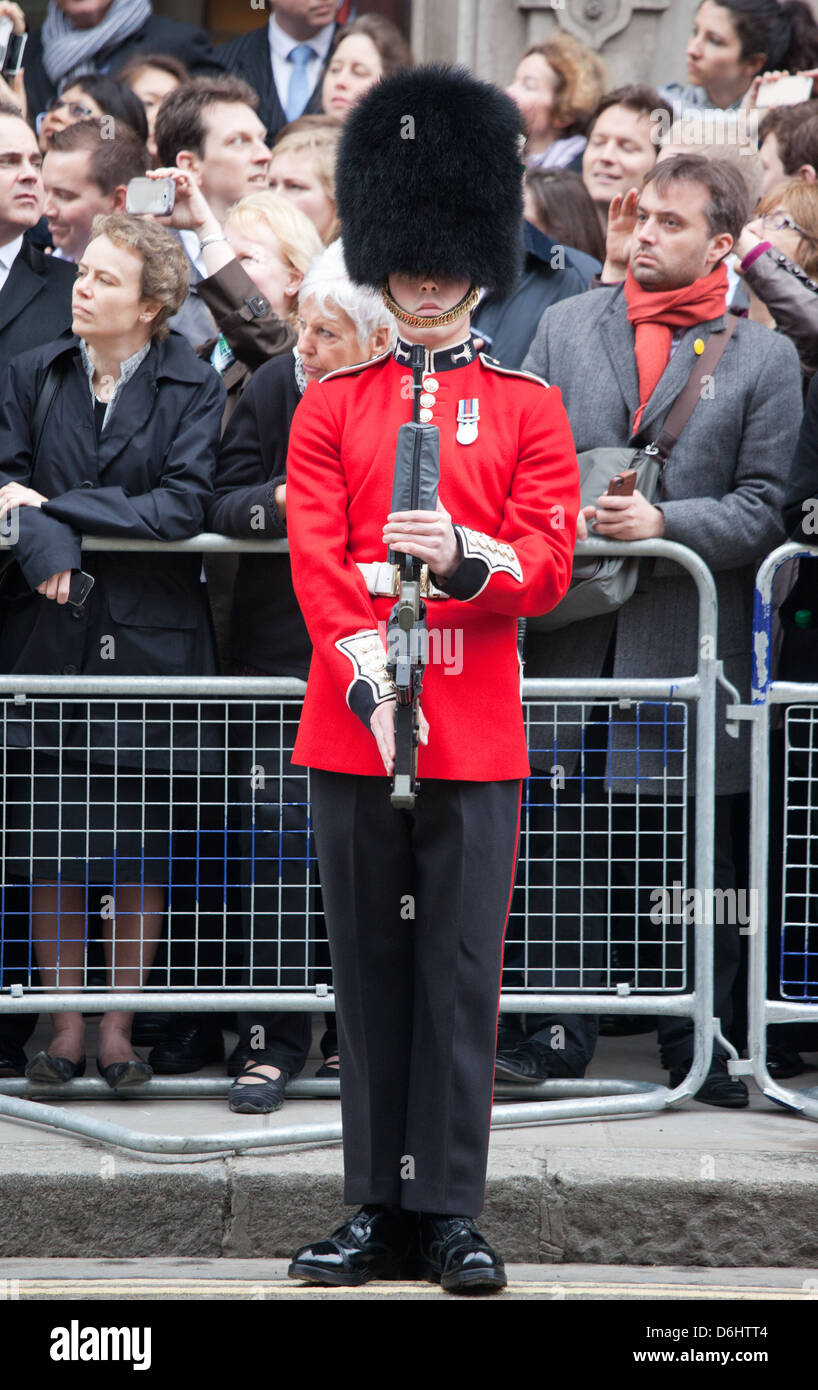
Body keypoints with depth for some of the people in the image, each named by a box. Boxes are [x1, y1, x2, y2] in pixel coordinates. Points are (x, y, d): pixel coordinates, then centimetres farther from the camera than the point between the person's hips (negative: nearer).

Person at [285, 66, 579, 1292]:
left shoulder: (528, 411, 7)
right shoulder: (331, 408, 9)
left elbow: (547, 568, -2)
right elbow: (316, 560, -1)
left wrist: (462, 553, -23)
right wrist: (370, 678, -16)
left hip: (476, 737, -1)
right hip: (350, 727, 1)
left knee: (460, 975, 0)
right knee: (368, 971, 5)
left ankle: (451, 1212, 4)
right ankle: (378, 1209, 10)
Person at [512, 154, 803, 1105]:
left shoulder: (764, 356, 3)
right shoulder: (566, 324, 11)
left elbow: (763, 507, -2)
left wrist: (665, 522, -15)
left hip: (690, 638, -2)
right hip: (574, 630, 2)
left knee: (694, 855, 3)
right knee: (570, 844, 4)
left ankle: (696, 1044, 12)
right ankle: (559, 1036, 12)